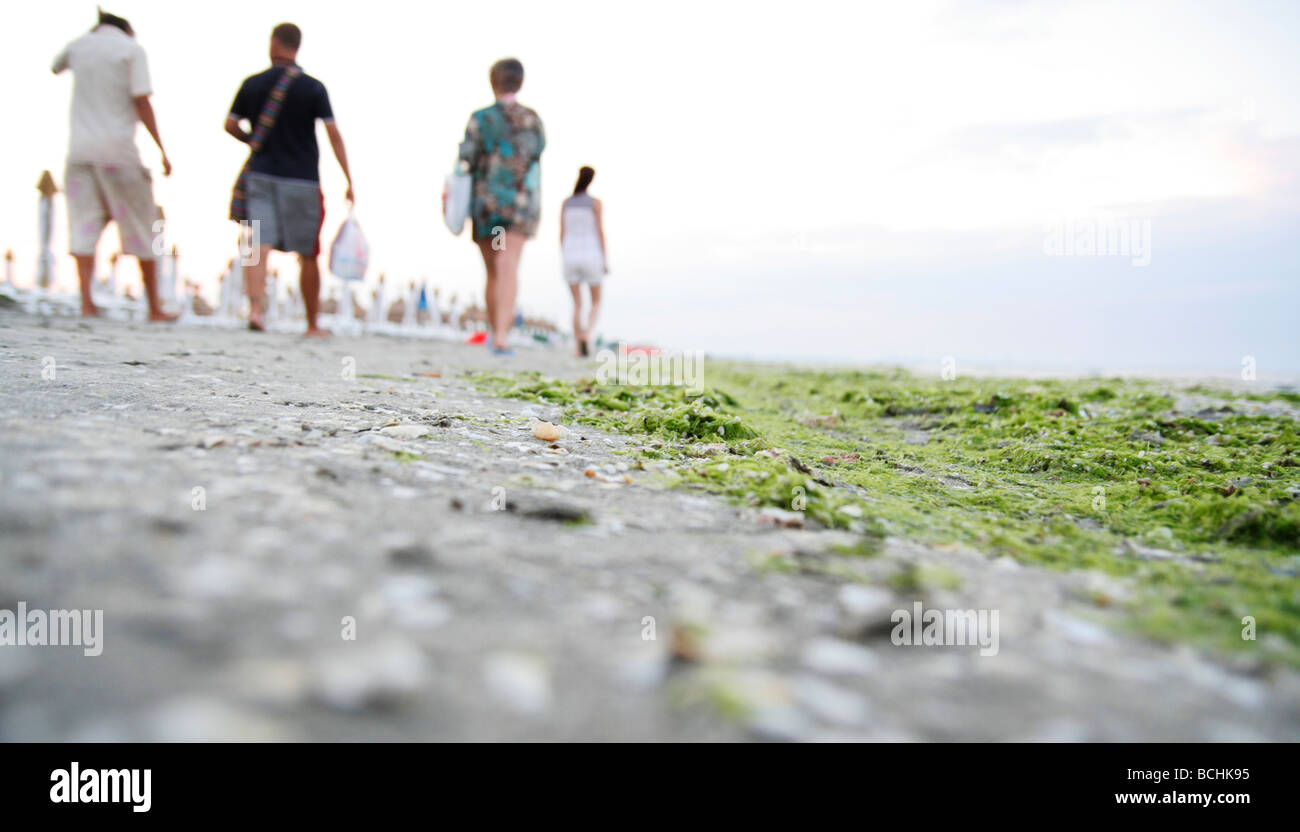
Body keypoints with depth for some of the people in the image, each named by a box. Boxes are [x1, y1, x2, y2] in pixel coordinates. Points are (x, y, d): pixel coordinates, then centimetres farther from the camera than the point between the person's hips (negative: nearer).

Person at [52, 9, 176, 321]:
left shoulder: (80, 44, 13)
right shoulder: (133, 49, 0)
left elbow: (55, 67, 36)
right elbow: (142, 103, -9)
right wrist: (162, 150, -8)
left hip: (80, 147, 4)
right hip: (118, 148, -4)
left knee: (85, 225, 3)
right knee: (141, 227, 3)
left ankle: (87, 302, -11)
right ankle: (154, 307, 6)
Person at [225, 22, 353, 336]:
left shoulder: (252, 84, 5)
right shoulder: (313, 88, -2)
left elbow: (230, 125, 8)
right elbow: (333, 134, -7)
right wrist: (349, 180, -7)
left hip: (261, 176, 2)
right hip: (301, 181, -1)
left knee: (261, 245, -4)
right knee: (308, 254, 6)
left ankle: (255, 307, -25)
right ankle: (312, 325, 14)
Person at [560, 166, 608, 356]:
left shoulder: (566, 203, 6)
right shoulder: (595, 203, -5)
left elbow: (562, 234, 6)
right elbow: (600, 232, -9)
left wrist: (565, 260, 14)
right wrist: (605, 260, -4)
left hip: (570, 257, 3)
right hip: (591, 256, -3)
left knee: (577, 305, 9)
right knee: (596, 303, 10)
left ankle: (579, 349, 4)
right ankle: (587, 335, -18)